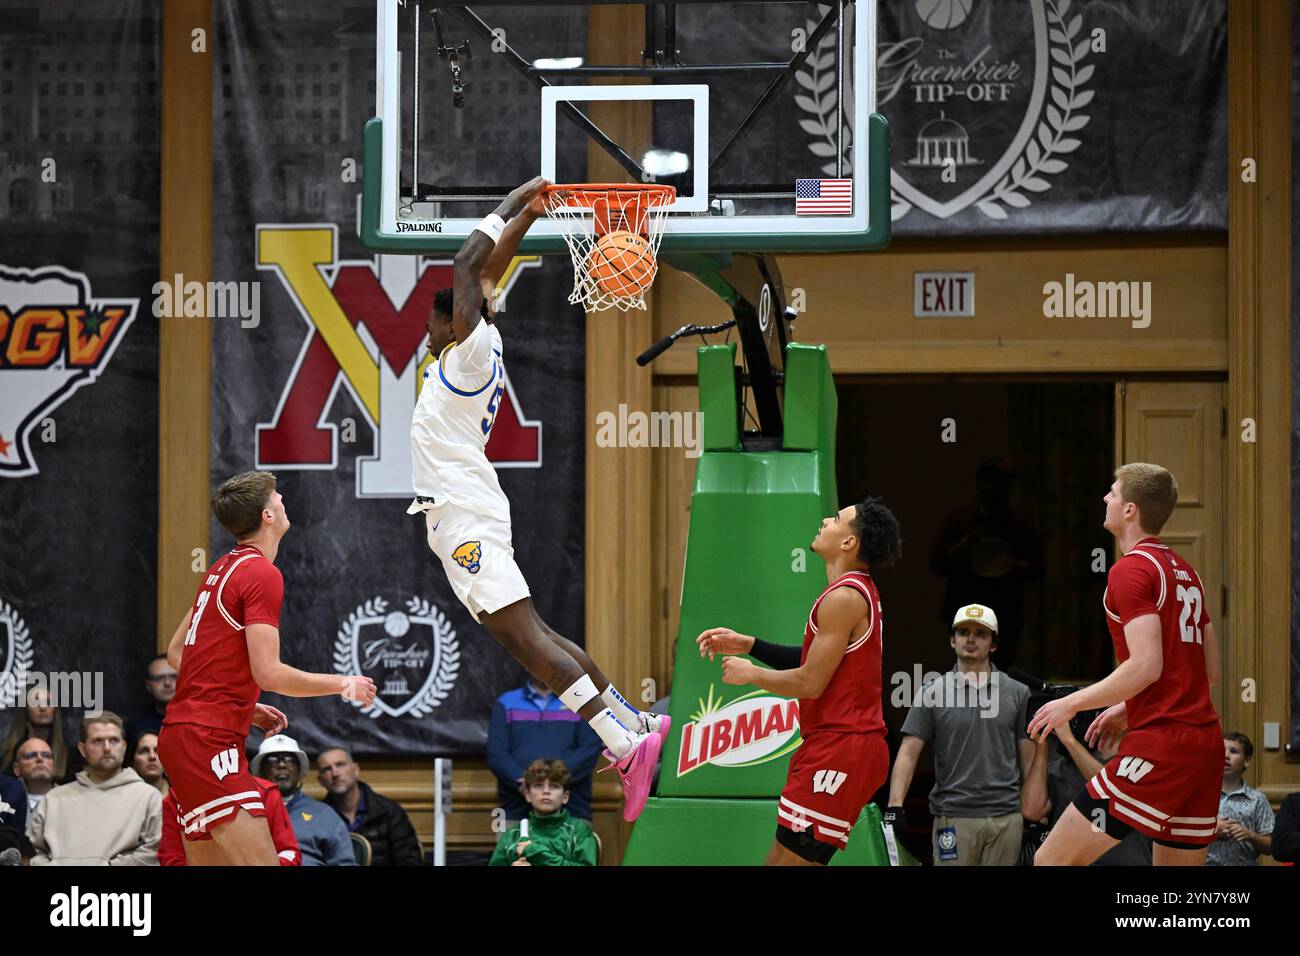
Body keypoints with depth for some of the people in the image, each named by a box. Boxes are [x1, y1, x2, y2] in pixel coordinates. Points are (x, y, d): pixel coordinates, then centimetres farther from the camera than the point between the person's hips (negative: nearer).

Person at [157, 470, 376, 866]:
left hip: (182, 733, 10)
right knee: (263, 863, -16)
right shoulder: (262, 573, -11)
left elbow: (175, 652, 23)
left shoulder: (223, 569, 17)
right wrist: (343, 684, -4)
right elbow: (269, 673, -17)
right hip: (210, 741, -10)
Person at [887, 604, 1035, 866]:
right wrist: (894, 807, -12)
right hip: (953, 818, -2)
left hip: (1006, 817, 2)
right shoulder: (932, 692, 5)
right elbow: (908, 753, 0)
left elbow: (1028, 758, 13)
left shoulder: (1017, 693, 10)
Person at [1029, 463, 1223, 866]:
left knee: (1050, 861, -7)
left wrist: (1072, 703, -8)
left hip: (1158, 745, -9)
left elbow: (1147, 664, -19)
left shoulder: (1131, 569, -9)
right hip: (1206, 744, 9)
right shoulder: (1184, 571, 18)